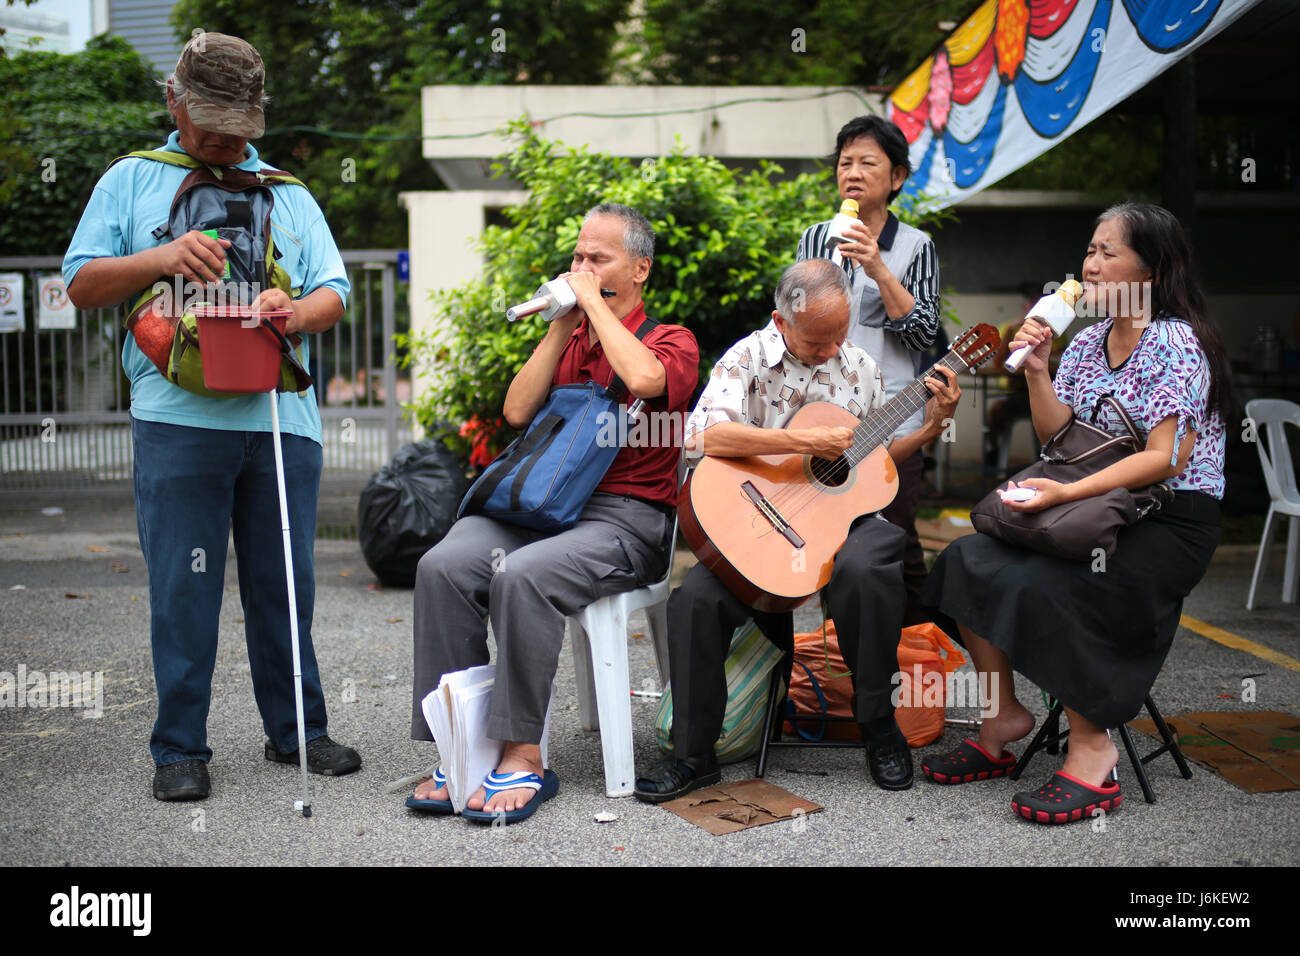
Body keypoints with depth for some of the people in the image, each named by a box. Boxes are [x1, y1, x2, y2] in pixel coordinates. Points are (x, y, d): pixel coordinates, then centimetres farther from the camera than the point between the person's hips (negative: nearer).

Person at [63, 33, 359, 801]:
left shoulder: (287, 194, 20)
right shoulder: (131, 182, 15)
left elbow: (334, 294, 11)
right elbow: (82, 284, 7)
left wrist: (297, 313, -12)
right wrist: (160, 259, -11)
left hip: (281, 418, 2)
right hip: (178, 417, -2)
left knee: (285, 585, 7)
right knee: (184, 588, 0)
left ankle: (297, 730, 19)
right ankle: (180, 747, 11)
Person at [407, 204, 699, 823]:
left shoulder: (671, 341, 6)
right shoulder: (566, 340, 24)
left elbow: (643, 379, -20)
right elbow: (517, 412, 9)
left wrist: (594, 303, -7)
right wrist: (562, 327, 7)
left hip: (625, 516, -5)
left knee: (522, 575, -35)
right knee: (444, 566, -23)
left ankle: (523, 759, -24)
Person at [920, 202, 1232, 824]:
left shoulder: (1176, 342, -12)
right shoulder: (1087, 342, 11)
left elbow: (1167, 457, -22)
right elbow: (1057, 437, 9)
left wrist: (1066, 493, -31)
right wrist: (1037, 373, -7)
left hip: (1171, 522, -7)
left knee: (1038, 585, -31)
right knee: (966, 560, -10)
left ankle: (1091, 749, -16)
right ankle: (1003, 716, 2)